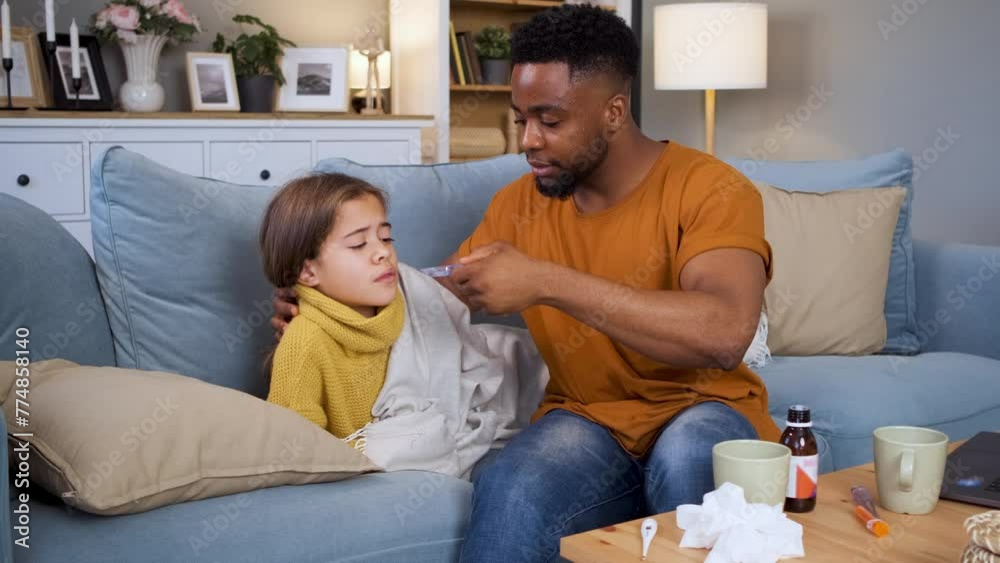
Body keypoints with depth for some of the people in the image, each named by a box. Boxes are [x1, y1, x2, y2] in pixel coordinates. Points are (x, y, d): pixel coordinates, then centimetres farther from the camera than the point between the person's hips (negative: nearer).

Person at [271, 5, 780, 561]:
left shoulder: (711, 189, -14)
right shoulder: (521, 202, 3)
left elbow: (724, 334, -31)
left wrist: (547, 282, -34)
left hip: (704, 413, -2)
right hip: (589, 422, 3)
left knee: (686, 458, -38)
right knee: (509, 491, -31)